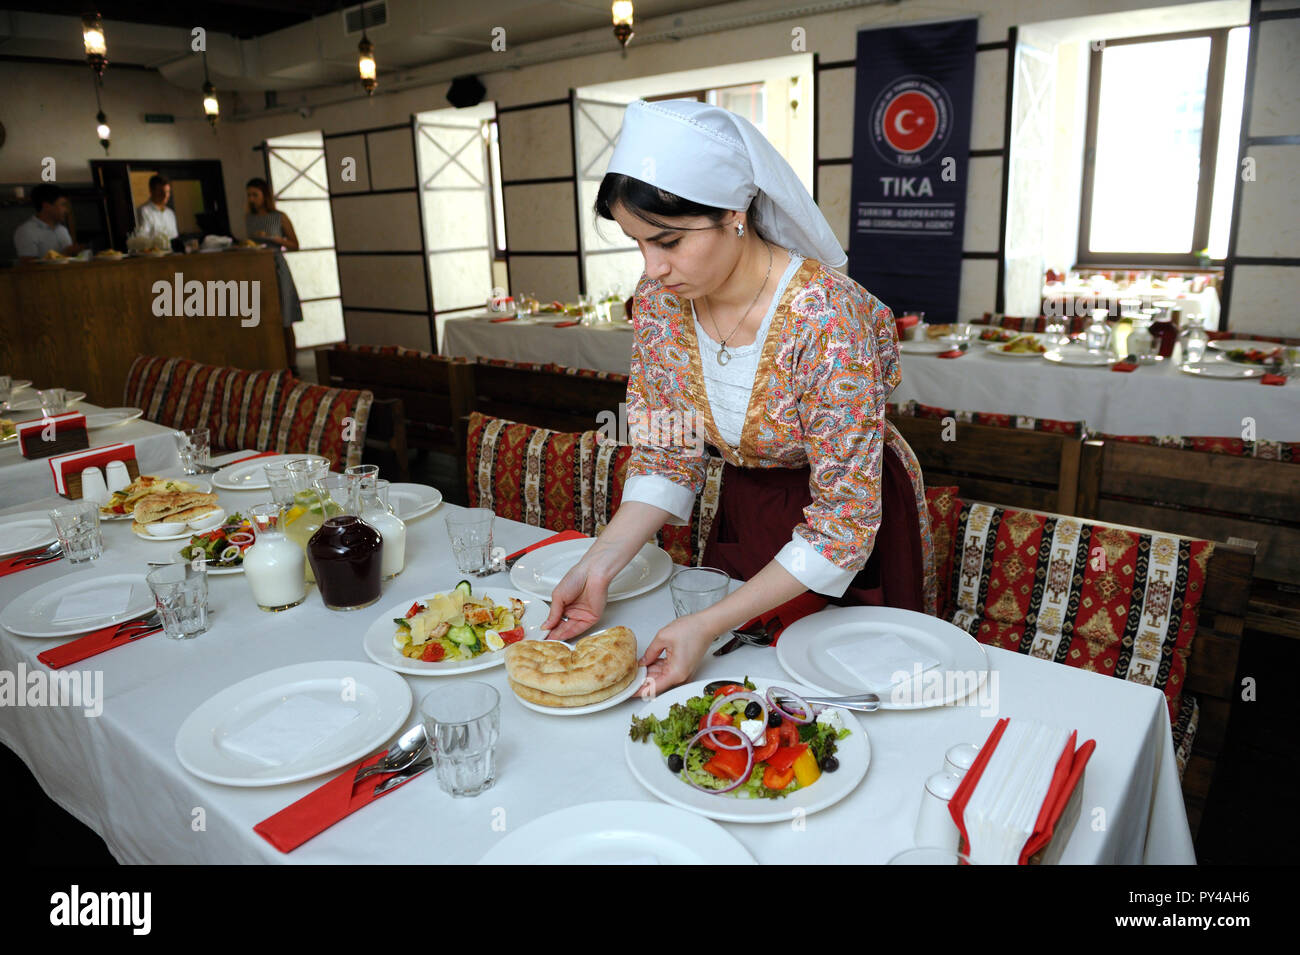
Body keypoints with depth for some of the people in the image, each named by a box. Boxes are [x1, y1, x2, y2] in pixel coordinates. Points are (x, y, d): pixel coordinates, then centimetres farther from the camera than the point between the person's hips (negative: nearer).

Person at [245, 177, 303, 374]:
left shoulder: (280, 217, 1)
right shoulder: (248, 219, 12)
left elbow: (294, 245, 1)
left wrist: (273, 238, -13)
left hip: (276, 269, -4)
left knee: (284, 321, -2)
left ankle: (291, 364, 3)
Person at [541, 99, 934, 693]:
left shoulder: (828, 317, -34)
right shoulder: (658, 298, -15)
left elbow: (844, 519, -30)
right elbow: (665, 453, -6)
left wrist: (709, 624, -33)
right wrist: (600, 564, -19)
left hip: (855, 527, -4)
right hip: (743, 506, 5)